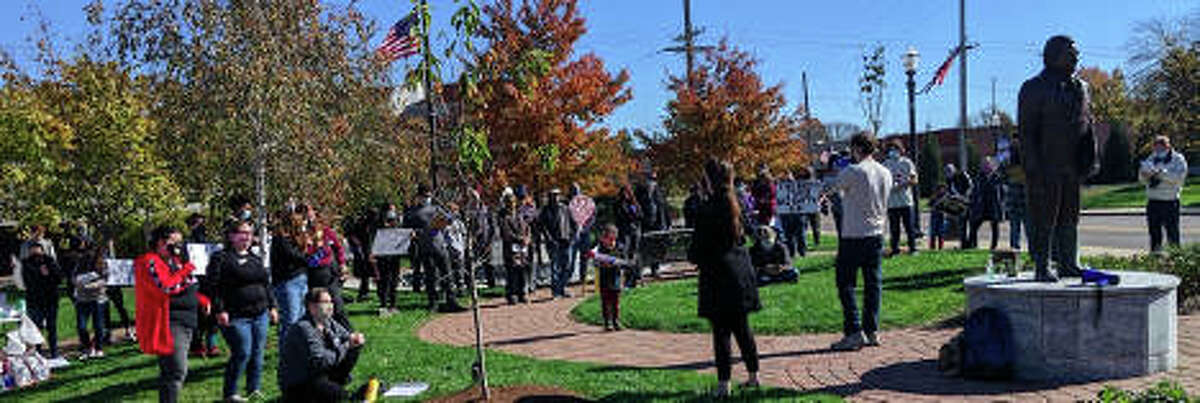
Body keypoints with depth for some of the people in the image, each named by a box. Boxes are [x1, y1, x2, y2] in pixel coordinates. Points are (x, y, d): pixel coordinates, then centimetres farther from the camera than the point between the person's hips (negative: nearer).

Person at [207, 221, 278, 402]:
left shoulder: (256, 259, 18)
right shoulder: (221, 258, -3)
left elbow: (266, 284, 23)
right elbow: (212, 286, -8)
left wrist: (272, 306, 17)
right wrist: (219, 310, -14)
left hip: (260, 314, 7)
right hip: (236, 317, -6)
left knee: (257, 352, 8)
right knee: (242, 353, -9)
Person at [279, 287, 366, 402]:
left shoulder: (329, 323, 4)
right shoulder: (303, 328, -22)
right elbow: (320, 361, -29)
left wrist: (357, 341, -15)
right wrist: (346, 347, -20)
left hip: (317, 376, 9)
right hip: (296, 389, -9)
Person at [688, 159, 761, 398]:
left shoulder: (711, 207, -16)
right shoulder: (734, 203, 7)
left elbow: (701, 243, -14)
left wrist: (692, 255, 7)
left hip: (718, 272, -7)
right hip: (739, 269, 7)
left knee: (721, 331, -1)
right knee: (741, 327, 15)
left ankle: (724, 383, 4)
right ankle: (753, 375, 23)